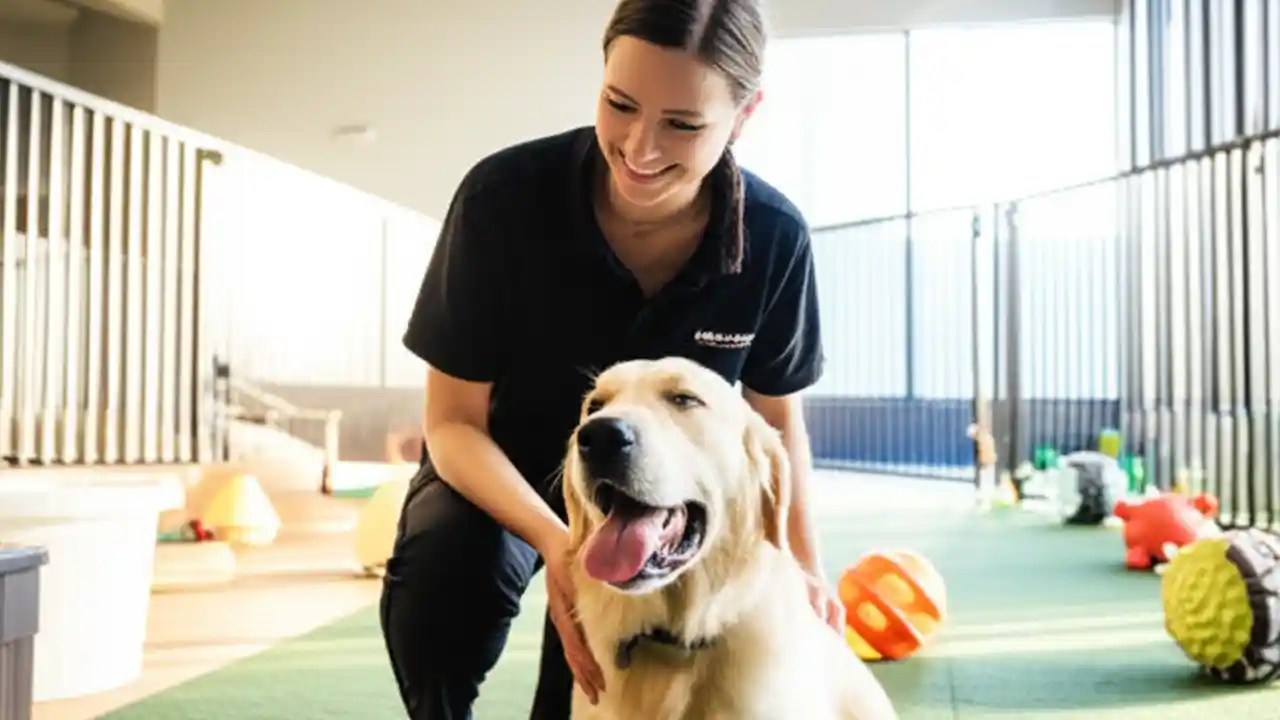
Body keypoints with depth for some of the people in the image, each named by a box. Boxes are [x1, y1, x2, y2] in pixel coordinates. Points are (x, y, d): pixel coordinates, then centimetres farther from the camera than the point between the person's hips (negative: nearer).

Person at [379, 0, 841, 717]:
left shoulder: (773, 236, -21)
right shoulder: (503, 196, -29)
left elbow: (777, 415, -2)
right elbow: (453, 419, -21)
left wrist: (806, 567, -14)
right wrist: (553, 538, -39)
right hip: (498, 472, -2)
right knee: (442, 571, -33)